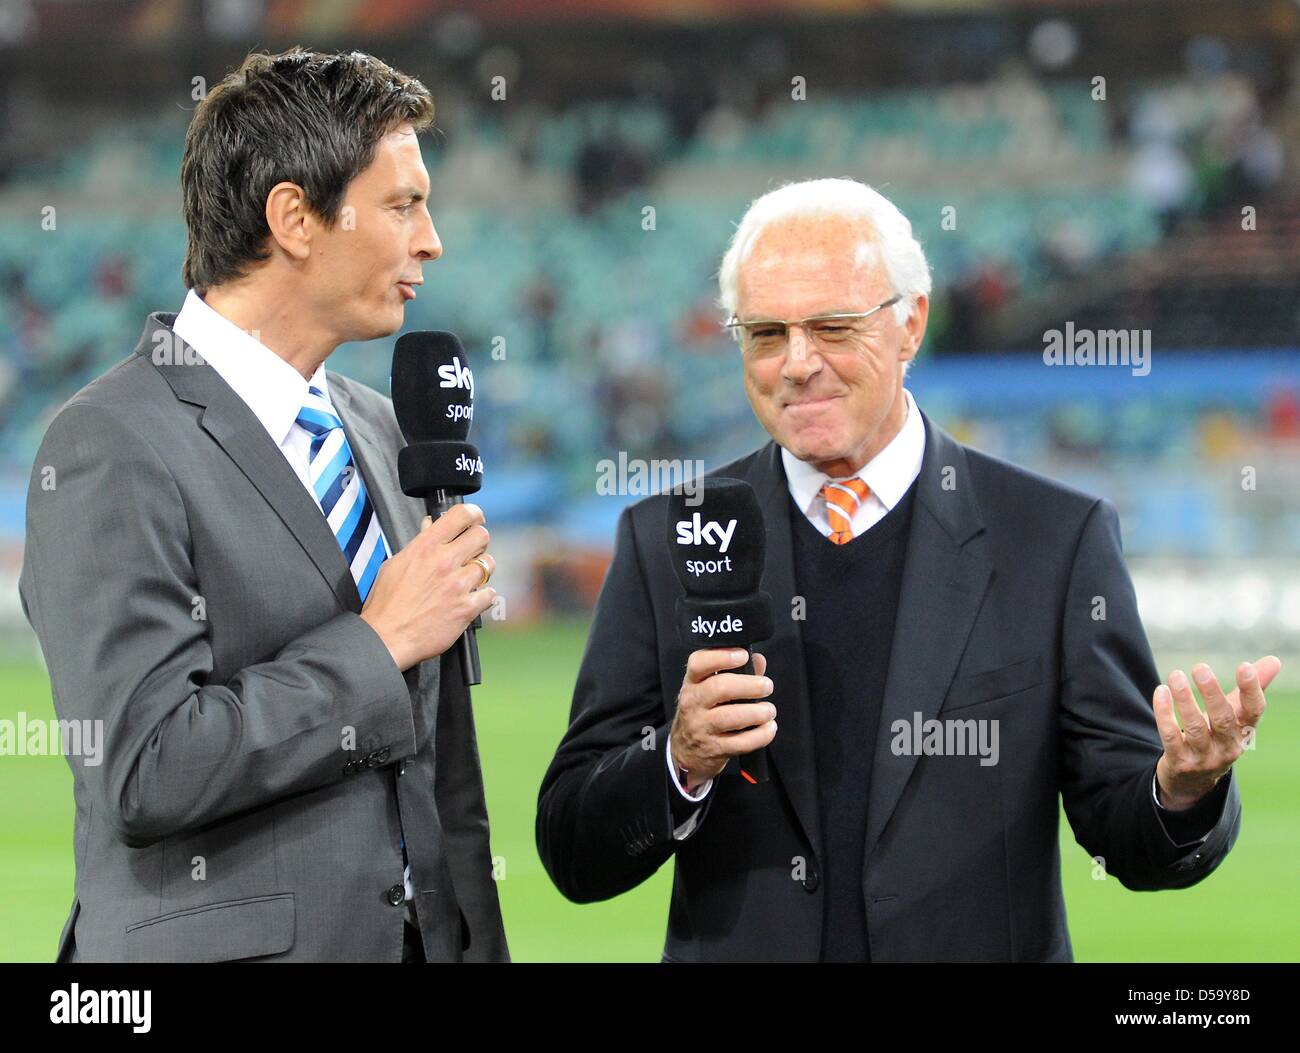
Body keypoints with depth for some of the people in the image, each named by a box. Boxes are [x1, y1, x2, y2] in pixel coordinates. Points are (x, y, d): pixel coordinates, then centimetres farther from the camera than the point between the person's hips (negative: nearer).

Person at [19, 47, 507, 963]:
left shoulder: (381, 431, 13)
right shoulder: (113, 448, -13)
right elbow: (146, 771, -22)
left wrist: (478, 944, 9)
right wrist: (379, 644, -14)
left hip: (419, 932, 7)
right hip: (222, 942, -7)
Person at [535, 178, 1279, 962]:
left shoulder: (1055, 538, -5)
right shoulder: (665, 543, -2)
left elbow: (1132, 839, -5)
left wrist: (1184, 787, -25)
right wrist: (682, 762, -21)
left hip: (988, 950, -1)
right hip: (736, 949, 1)